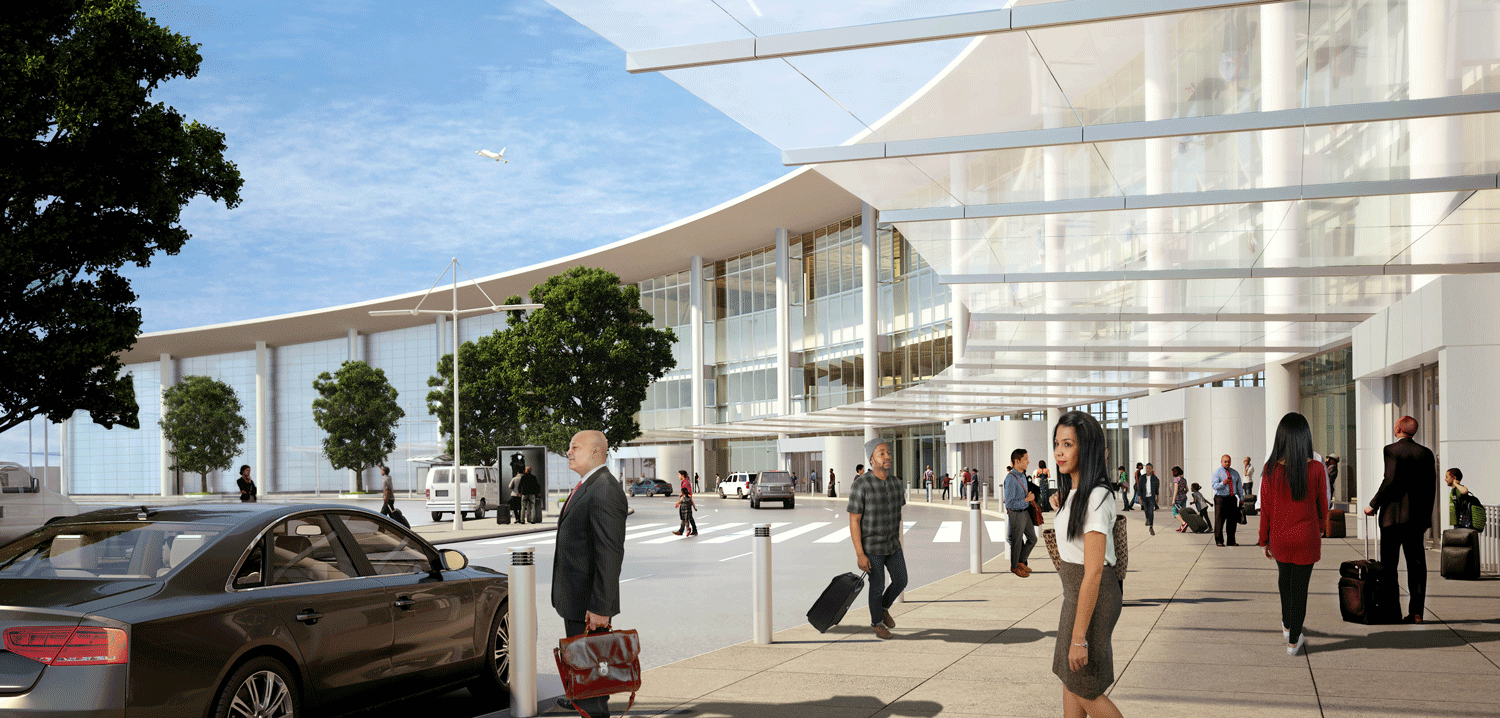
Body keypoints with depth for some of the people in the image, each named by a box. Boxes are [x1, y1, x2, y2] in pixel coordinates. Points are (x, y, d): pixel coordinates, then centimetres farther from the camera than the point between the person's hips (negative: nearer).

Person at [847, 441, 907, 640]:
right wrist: (860, 555, -21)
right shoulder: (861, 485, -24)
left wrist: (897, 541, 18)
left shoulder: (896, 483, -4)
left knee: (901, 582, 13)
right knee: (878, 586, 8)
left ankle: (884, 607, 44)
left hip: (892, 545, 6)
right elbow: (854, 521, -20)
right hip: (870, 546, -6)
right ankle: (876, 622, 36)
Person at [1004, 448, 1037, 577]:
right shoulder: (1011, 478, -24)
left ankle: (1021, 561, 34)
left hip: (1025, 512, 9)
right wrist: (1027, 499, -20)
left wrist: (1030, 496, 6)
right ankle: (1014, 567, 27)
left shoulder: (1022, 475, 6)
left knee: (1032, 539, 17)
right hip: (1016, 514, -9)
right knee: (1017, 542, 8)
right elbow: (1010, 503, -25)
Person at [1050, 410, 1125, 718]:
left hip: (1094, 596, -9)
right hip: (1075, 589, 9)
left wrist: (1078, 638, -24)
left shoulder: (1096, 499, -24)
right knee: (1069, 679, 15)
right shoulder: (1073, 492, 6)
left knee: (1083, 688, 3)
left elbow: (1093, 574, -25)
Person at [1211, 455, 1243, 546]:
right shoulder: (1217, 473, -1)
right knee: (1219, 520, -6)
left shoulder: (1235, 473, 15)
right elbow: (1214, 485, -13)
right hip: (1221, 498, -5)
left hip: (1232, 499, 5)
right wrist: (1223, 483, -30)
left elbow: (1239, 486, 19)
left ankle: (1231, 541, 12)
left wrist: (1241, 498, 13)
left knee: (1232, 521, 5)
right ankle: (1219, 541, 0)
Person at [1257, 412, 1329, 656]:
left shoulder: (1271, 469, -14)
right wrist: (1320, 528, 18)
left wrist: (1265, 540, 7)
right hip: (1306, 539, -2)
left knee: (1284, 578, 26)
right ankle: (1294, 641, 18)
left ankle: (1287, 625, 43)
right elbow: (1322, 506, -2)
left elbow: (1266, 509, -6)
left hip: (1279, 538, 2)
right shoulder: (1316, 469, -15)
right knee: (1300, 587, 9)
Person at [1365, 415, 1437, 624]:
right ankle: (1416, 612, 6)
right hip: (1417, 516, 5)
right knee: (1416, 565, 7)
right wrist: (1426, 516, 17)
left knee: (1389, 565, 1)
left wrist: (1373, 505, -10)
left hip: (1393, 515, -5)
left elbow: (1390, 481, -19)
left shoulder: (1391, 450, -9)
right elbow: (1431, 487, 9)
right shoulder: (1426, 453, 8)